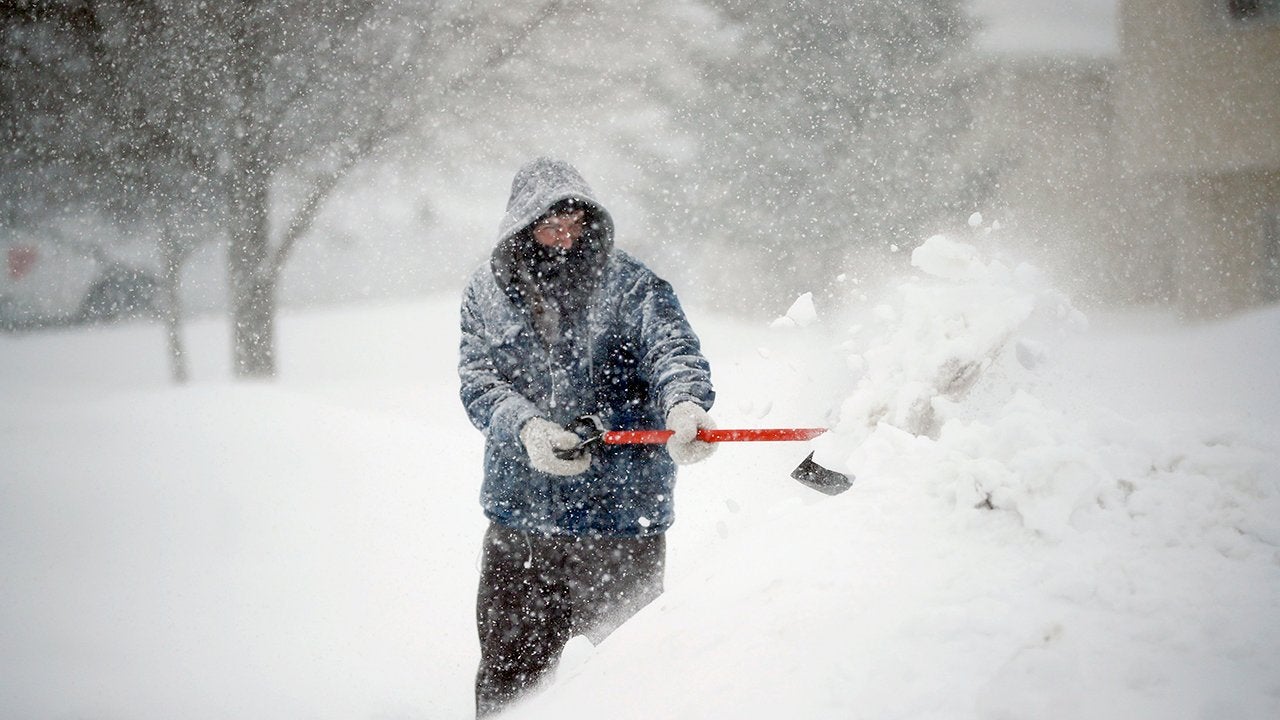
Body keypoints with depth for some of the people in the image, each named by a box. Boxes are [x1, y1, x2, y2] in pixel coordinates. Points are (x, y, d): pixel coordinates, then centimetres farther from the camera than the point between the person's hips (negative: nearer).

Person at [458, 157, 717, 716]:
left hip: (623, 524, -2)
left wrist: (685, 404, -39)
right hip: (519, 523, 2)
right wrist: (527, 428, -24)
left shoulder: (633, 286, 0)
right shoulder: (486, 295, 8)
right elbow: (479, 383, -1)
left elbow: (673, 350, -15)